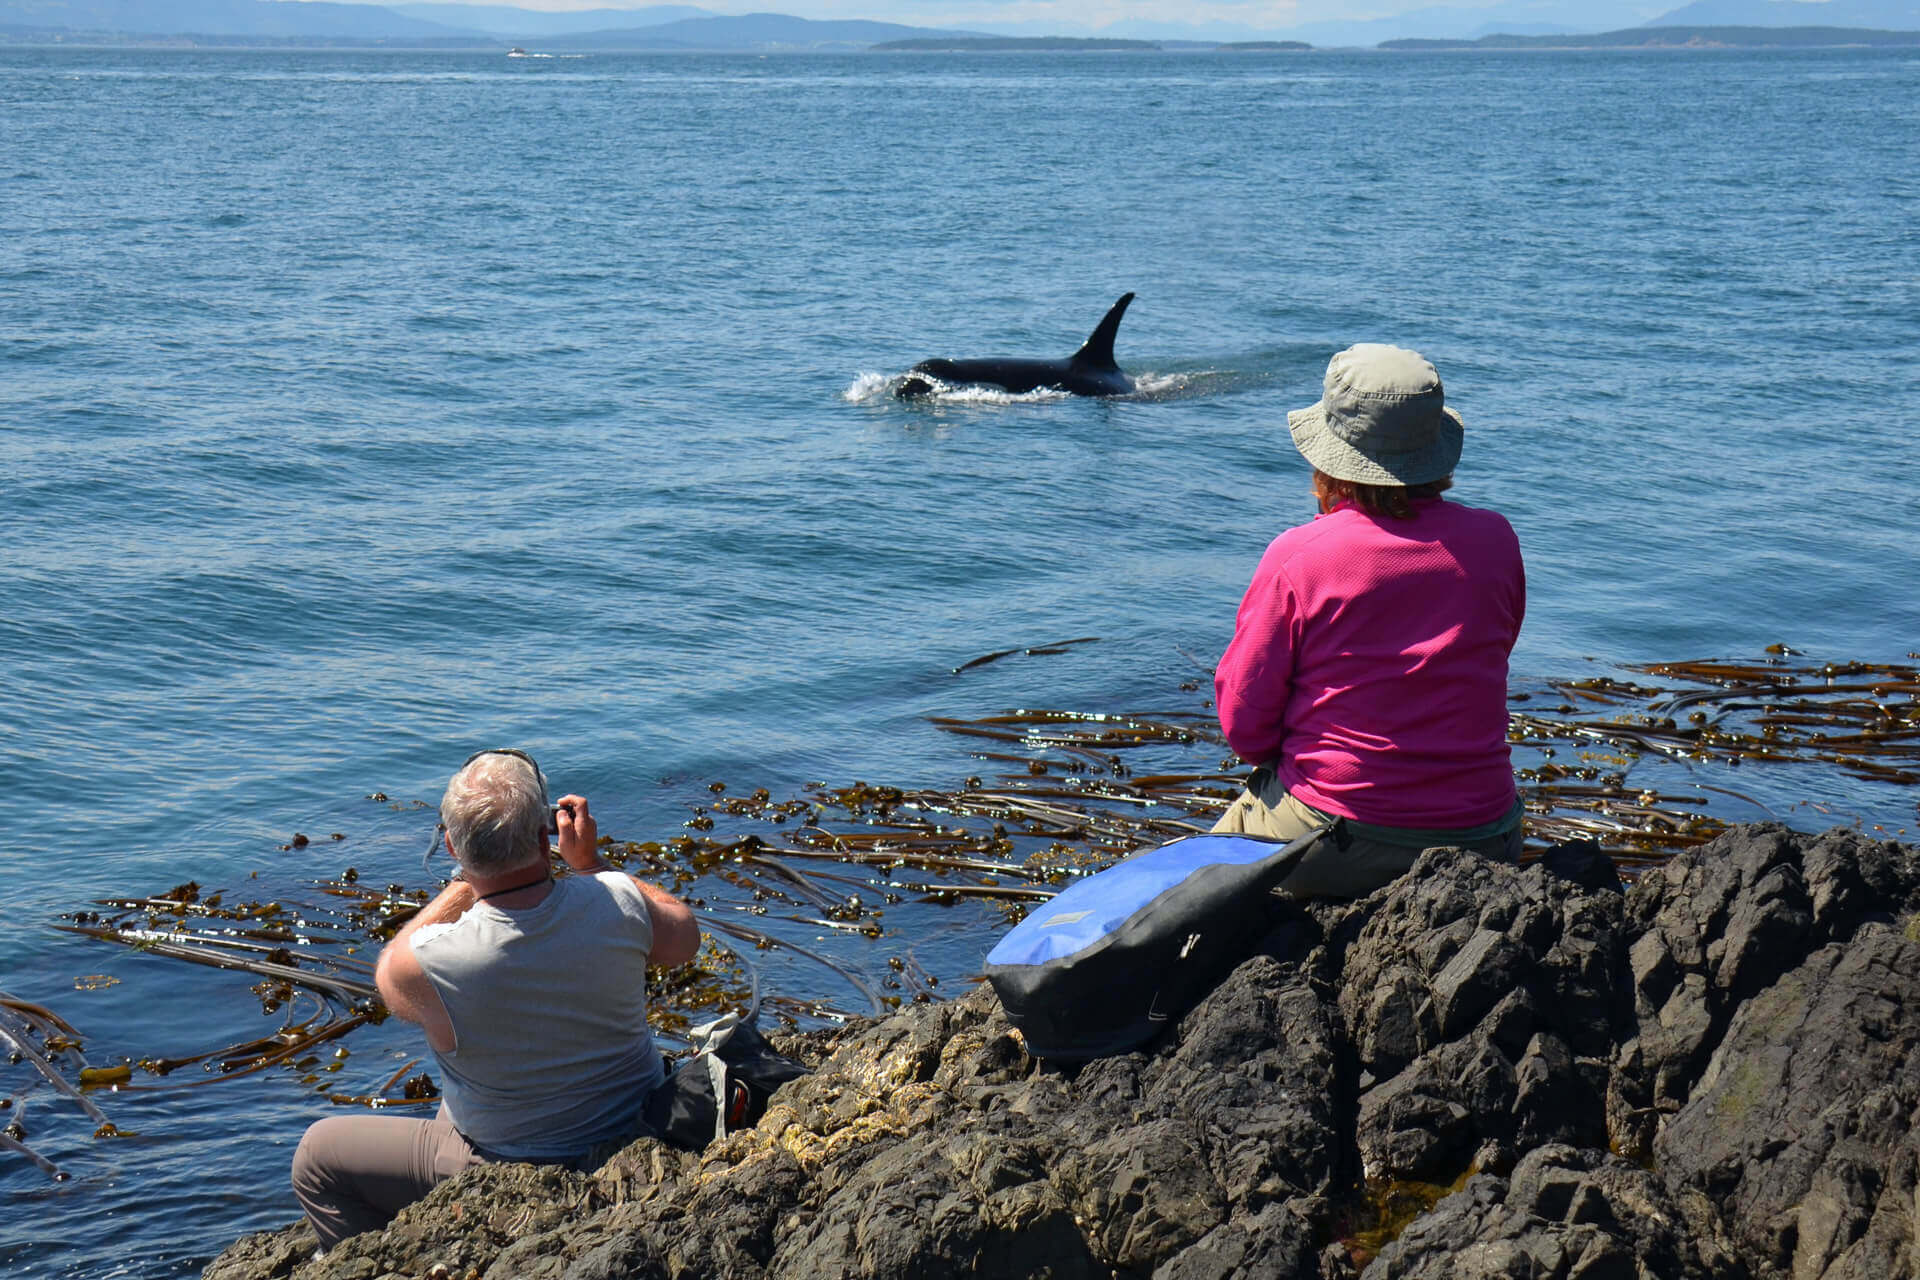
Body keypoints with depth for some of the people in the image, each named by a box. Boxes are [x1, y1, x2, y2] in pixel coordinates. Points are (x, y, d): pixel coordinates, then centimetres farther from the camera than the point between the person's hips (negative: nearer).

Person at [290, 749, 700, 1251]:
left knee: (317, 1155, 14)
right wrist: (590, 862, 6)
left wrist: (467, 882, 0)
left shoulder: (431, 964, -29)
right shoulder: (618, 902, -21)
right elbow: (684, 937, 4)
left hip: (515, 1172, -5)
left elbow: (389, 974, -2)